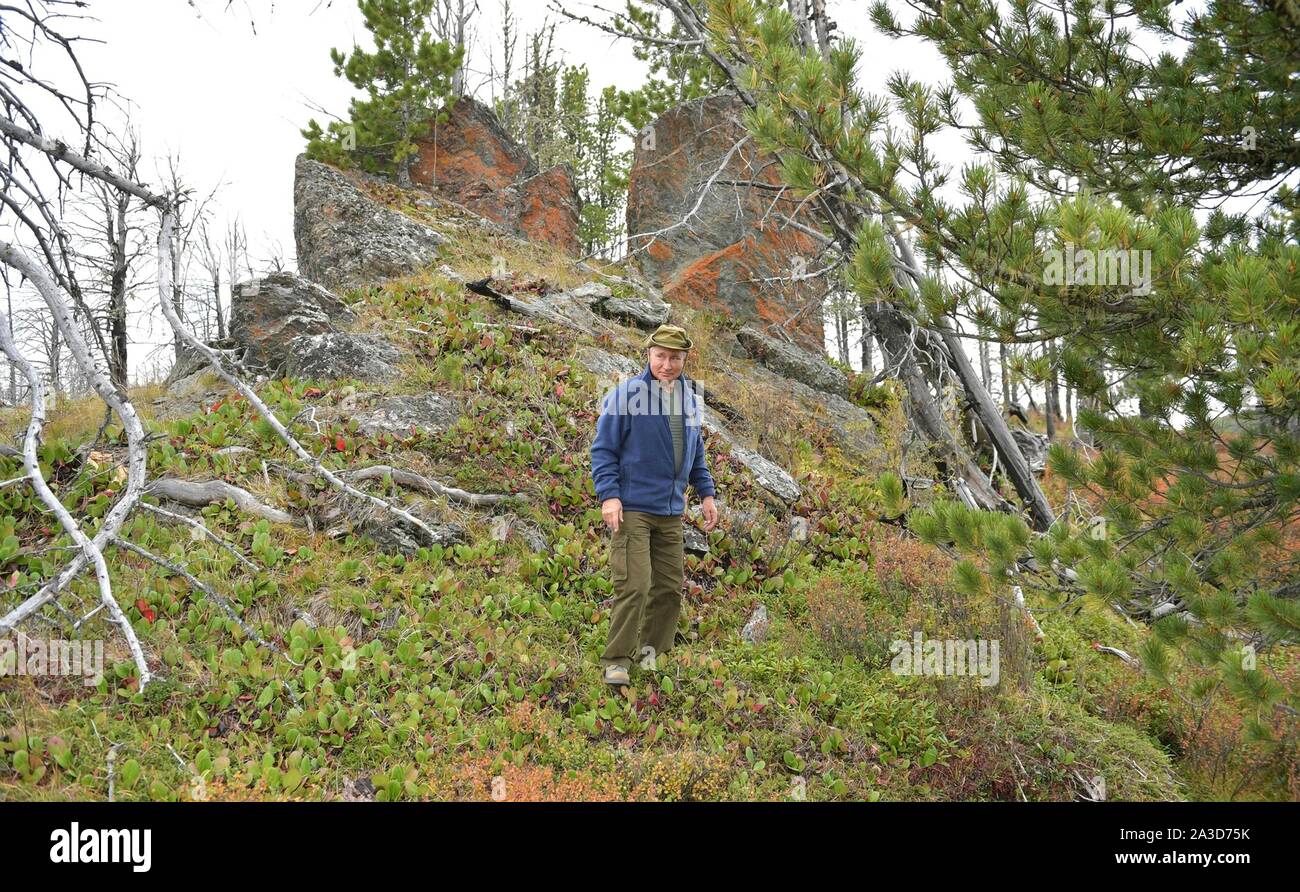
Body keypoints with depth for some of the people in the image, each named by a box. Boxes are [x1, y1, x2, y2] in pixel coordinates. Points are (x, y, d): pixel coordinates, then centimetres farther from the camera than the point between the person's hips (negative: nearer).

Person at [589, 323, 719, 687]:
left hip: (671, 512, 6)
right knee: (634, 585, -12)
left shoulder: (690, 399, 12)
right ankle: (616, 661, -1)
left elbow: (697, 453, 23)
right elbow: (603, 449, -7)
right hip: (632, 509, -6)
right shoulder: (626, 394, -7)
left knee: (670, 587, 9)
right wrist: (608, 495, -16)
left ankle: (652, 652, 25)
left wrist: (707, 493, 16)